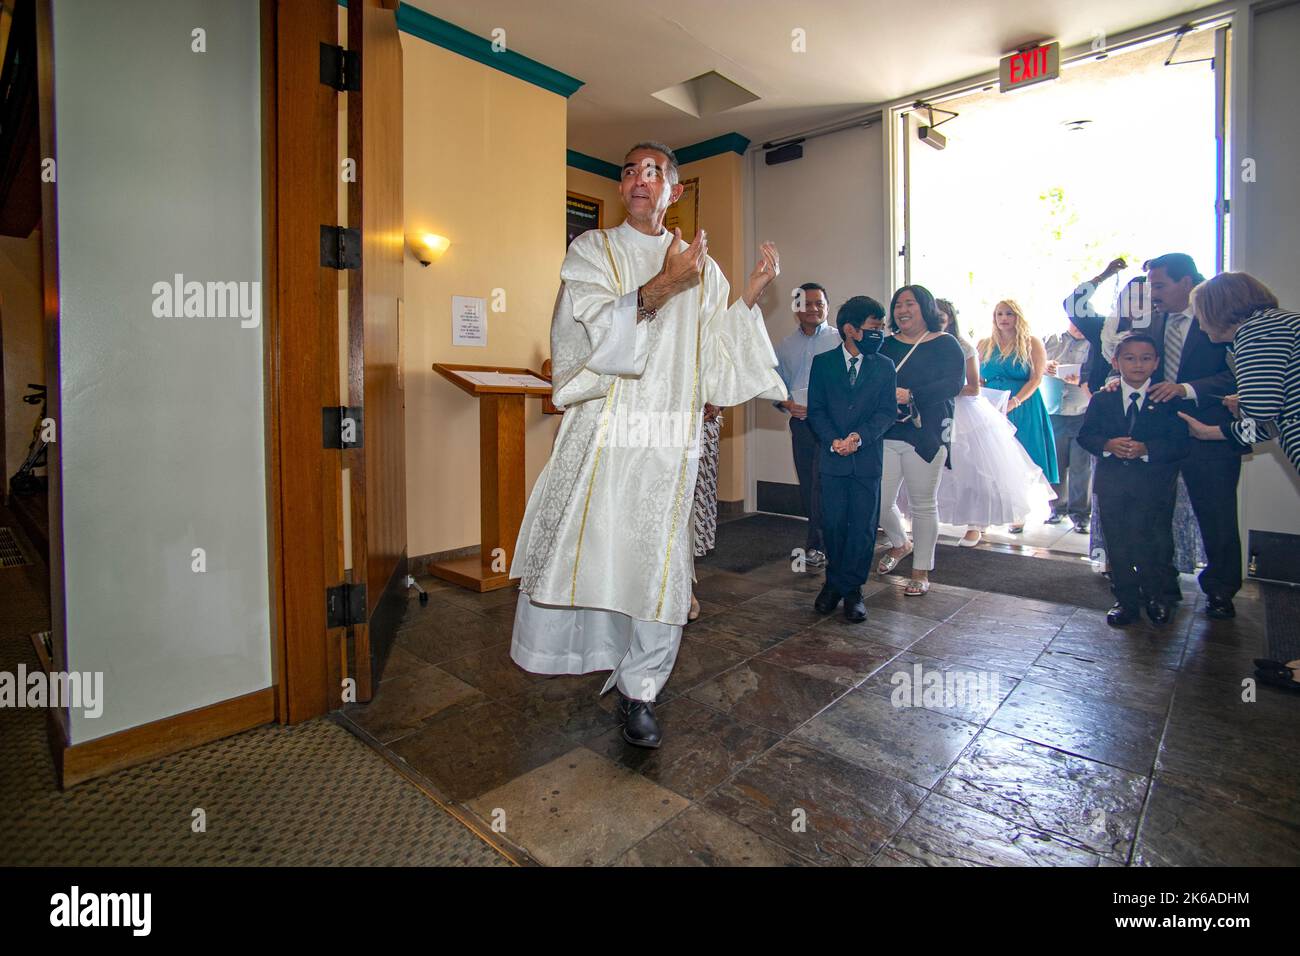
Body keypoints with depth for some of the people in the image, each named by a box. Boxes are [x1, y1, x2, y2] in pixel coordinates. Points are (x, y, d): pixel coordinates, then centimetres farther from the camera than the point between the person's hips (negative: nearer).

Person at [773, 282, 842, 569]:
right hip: (800, 422, 5)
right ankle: (824, 539, 27)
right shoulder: (785, 346, 13)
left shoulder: (840, 340, 0)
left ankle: (815, 545, 1)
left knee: (821, 483, -11)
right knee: (807, 485, 11)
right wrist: (786, 403, -5)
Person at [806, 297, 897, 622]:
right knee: (833, 524, 4)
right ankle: (835, 582, 22)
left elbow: (888, 411, 1)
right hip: (831, 457, 0)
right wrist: (833, 440, -13)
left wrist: (859, 436, -15)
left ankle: (851, 589, 16)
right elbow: (815, 409, 2)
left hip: (868, 458, 1)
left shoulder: (884, 366, 7)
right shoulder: (823, 363, 5)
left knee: (863, 527, 3)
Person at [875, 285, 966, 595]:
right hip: (886, 433, 4)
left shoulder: (945, 344, 1)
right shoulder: (886, 344, 14)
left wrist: (911, 395, -22)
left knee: (923, 505, 5)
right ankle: (900, 544, 33)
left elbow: (954, 383, -12)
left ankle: (921, 571, 19)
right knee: (880, 502, 2)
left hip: (926, 434, -3)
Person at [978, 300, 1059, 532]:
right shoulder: (985, 345, 13)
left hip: (1023, 408, -3)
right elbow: (978, 379, 14)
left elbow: (1036, 378, -6)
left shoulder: (1032, 343, 2)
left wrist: (1015, 401, -20)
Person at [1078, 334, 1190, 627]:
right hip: (1111, 482, 2)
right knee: (1116, 542, 8)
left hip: (1151, 484, -2)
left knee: (1144, 539, -8)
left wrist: (1146, 449, -19)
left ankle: (1154, 596, 17)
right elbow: (1085, 435, 4)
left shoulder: (1168, 400, 1)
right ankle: (1126, 600, 21)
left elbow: (1180, 444, -4)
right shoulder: (1102, 399, 6)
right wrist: (1107, 445, -15)